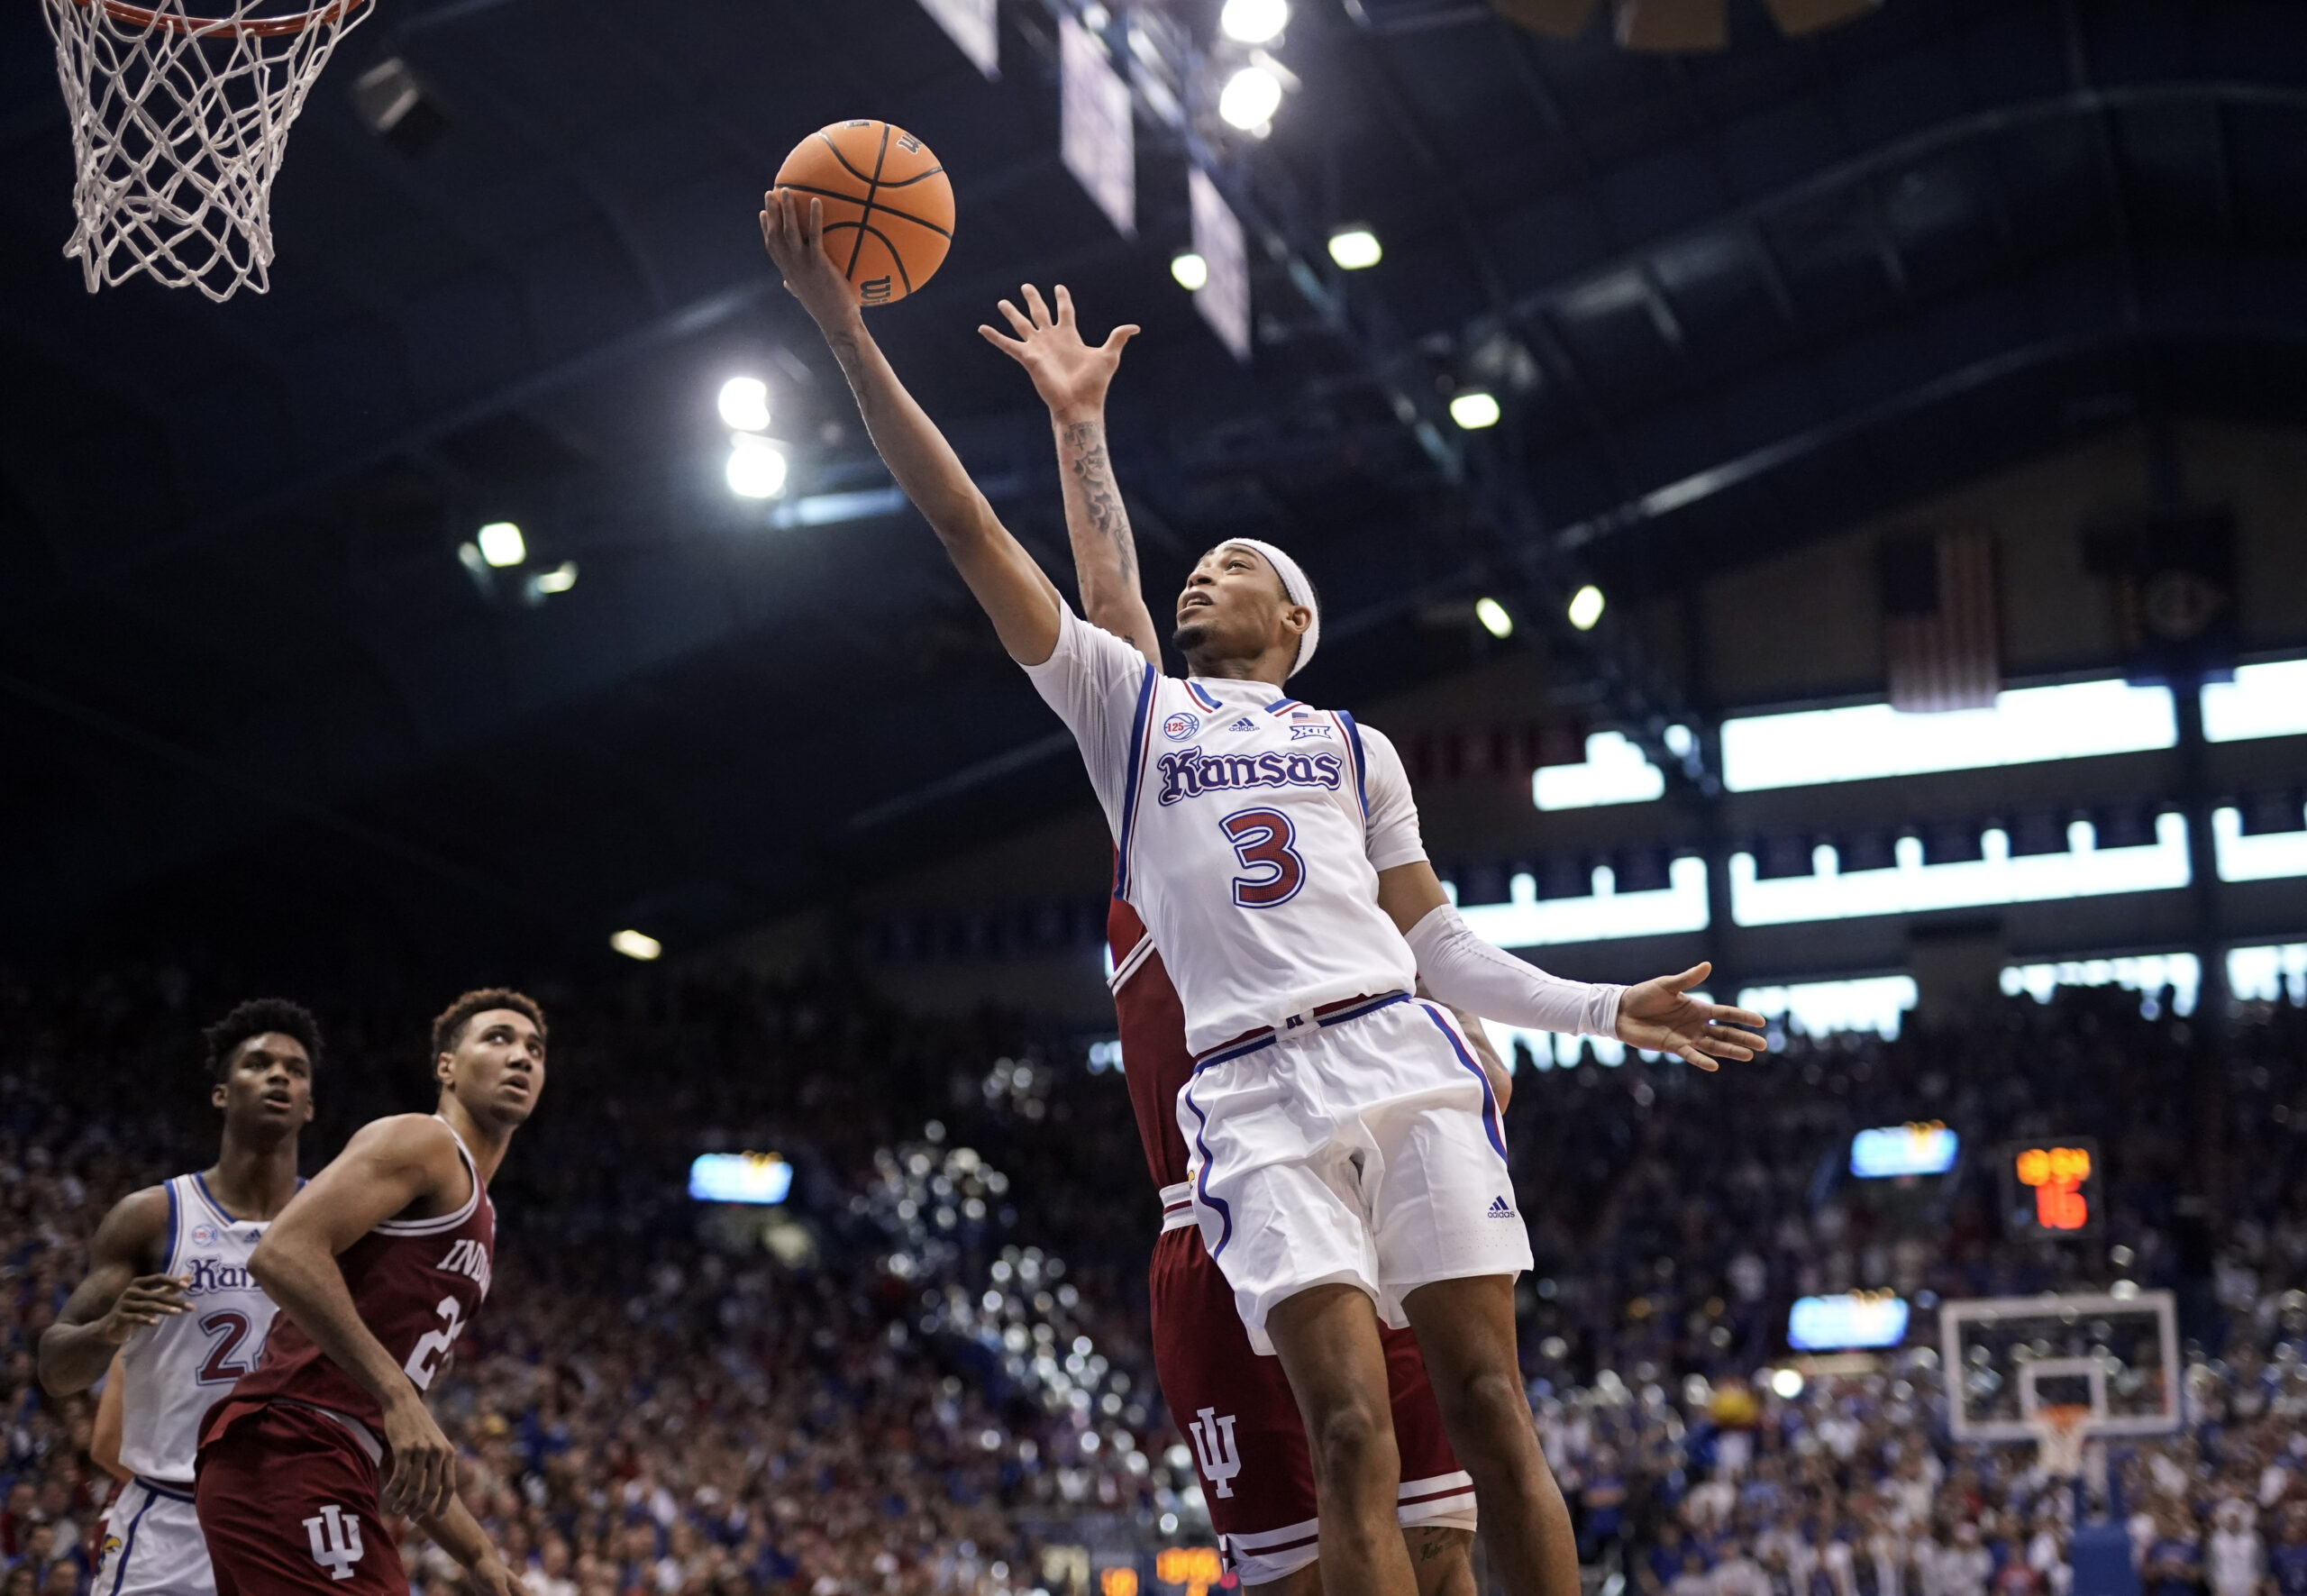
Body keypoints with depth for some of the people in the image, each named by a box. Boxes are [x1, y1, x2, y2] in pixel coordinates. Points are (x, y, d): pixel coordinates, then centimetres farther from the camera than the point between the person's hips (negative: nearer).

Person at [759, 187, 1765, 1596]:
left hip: (1405, 1056, 2)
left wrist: (1603, 1011, 11)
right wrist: (848, 335, 6)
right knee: (1352, 1437, -12)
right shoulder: (1127, 702, 18)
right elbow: (968, 526, 11)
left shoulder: (1357, 747, 23)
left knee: (1489, 1408, -4)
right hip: (1255, 1094, -2)